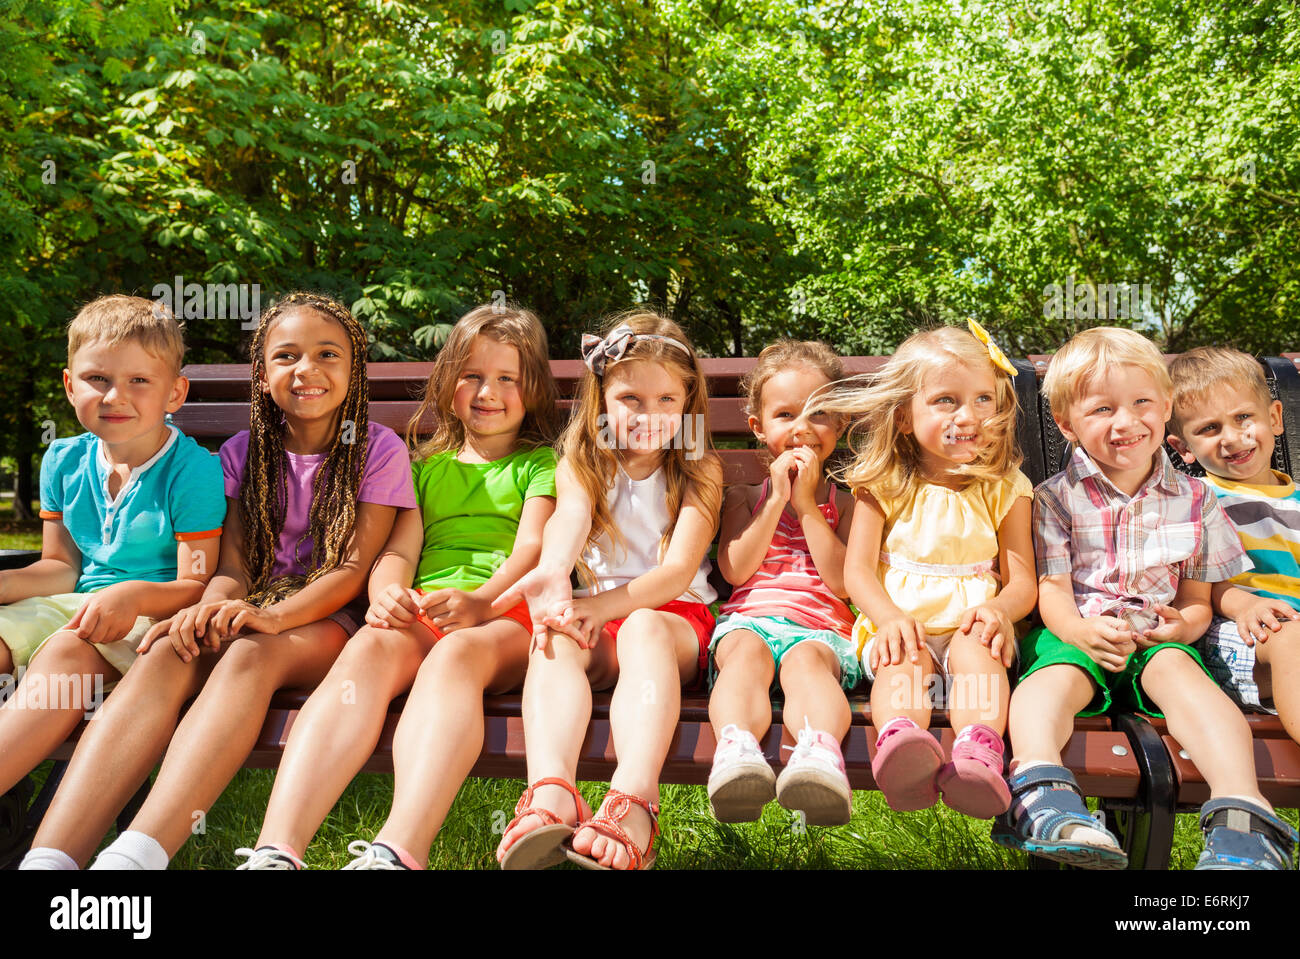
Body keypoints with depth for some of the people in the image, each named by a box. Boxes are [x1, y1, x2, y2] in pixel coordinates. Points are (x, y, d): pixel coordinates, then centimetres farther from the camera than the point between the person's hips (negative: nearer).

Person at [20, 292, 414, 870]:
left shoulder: (379, 450, 1)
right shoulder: (243, 453, 12)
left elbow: (354, 567, -7)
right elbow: (233, 563, 3)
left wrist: (273, 615, -24)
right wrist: (215, 604, -23)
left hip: (328, 617, -3)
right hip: (251, 611, 3)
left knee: (250, 654, -36)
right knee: (167, 652, -30)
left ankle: (136, 854, -50)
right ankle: (52, 857, -44)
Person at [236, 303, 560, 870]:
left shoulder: (542, 463, 19)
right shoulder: (426, 464, 28)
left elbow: (533, 545, 1)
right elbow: (399, 550, 14)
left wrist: (480, 600, -21)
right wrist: (386, 595, -12)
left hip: (506, 612, -2)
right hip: (420, 612, 3)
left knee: (458, 652, -38)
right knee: (369, 647, -33)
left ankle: (397, 853, -57)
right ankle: (276, 850, -49)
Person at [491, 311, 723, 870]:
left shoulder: (699, 472, 4)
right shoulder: (580, 466, 9)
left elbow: (677, 571, -9)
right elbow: (570, 519, -17)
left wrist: (604, 604, -28)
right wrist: (551, 573, -42)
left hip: (676, 614, -2)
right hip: (598, 615, 2)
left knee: (644, 628, -35)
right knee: (554, 637, -30)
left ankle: (633, 804, -54)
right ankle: (551, 793, -52)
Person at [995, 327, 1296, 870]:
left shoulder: (1192, 500, 14)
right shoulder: (1056, 498, 7)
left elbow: (1198, 598, 15)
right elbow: (1051, 587, 0)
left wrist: (1183, 625, -10)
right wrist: (1078, 629, -23)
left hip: (1156, 637, 2)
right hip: (1076, 634, -1)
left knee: (1176, 669, -32)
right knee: (1054, 678, -33)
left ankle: (1239, 807, -47)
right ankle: (1041, 792, -56)